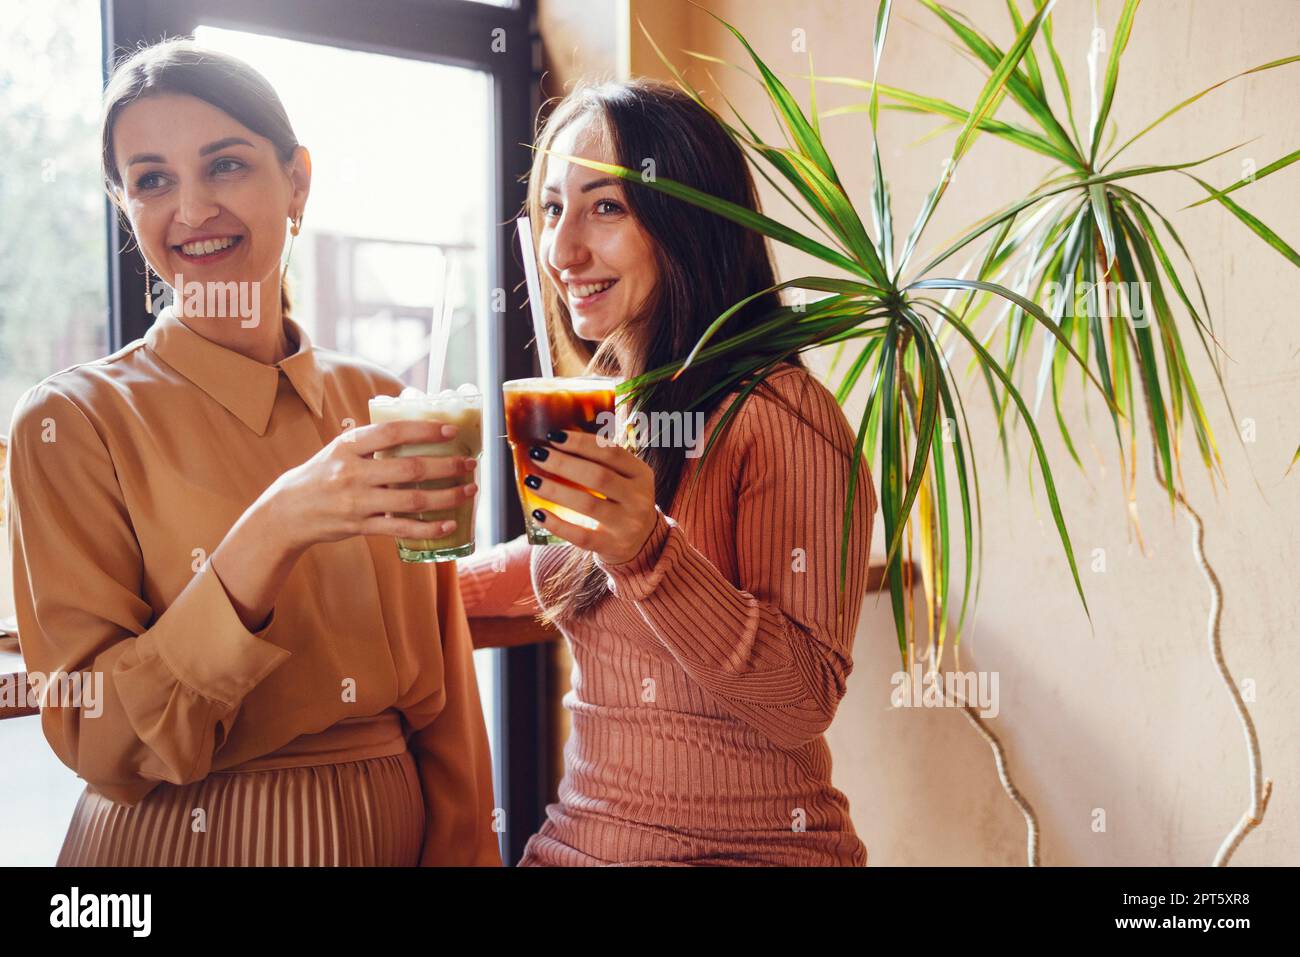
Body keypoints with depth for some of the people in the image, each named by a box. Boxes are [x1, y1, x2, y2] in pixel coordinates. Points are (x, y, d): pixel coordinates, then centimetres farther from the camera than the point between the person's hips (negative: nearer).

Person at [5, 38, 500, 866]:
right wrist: (268, 535, -29)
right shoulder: (72, 419, -11)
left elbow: (441, 704, 3)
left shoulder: (381, 408, -1)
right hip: (175, 839, -3)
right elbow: (101, 744, -18)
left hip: (390, 832, 4)